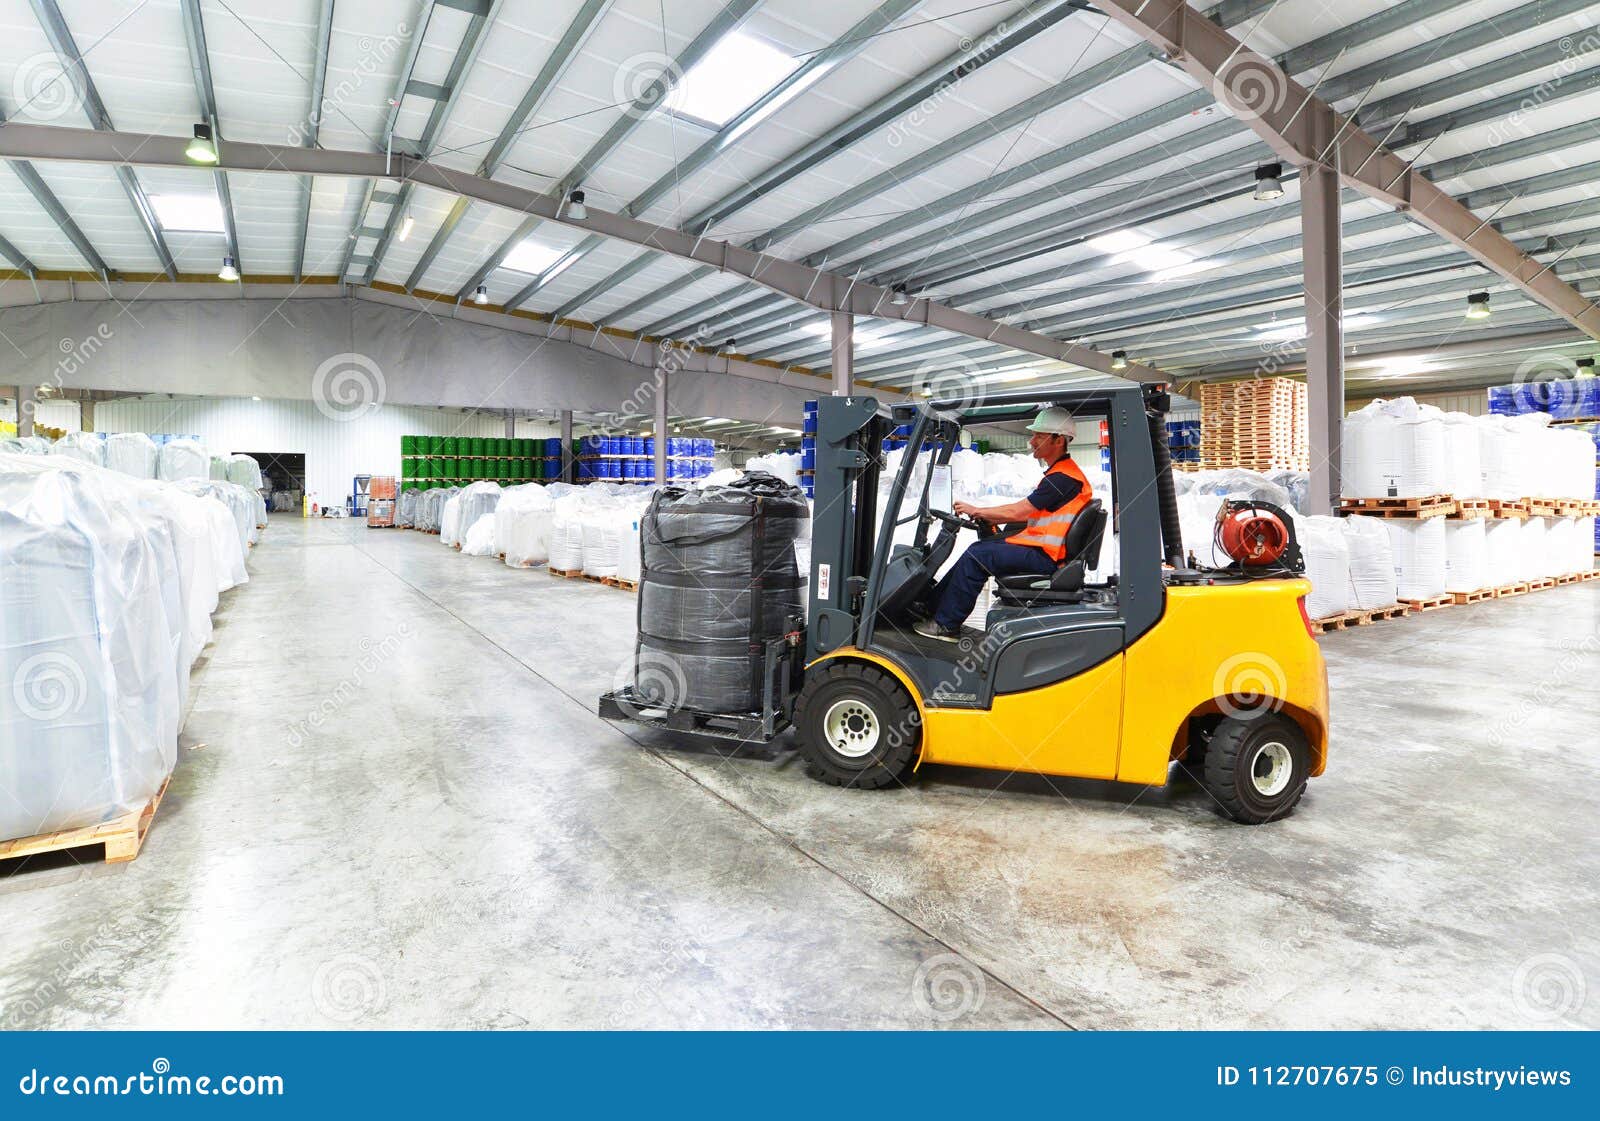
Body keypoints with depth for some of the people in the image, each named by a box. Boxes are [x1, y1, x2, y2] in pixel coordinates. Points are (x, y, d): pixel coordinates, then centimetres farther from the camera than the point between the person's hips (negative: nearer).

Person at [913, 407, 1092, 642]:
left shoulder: (1063, 477, -17)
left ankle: (946, 624, -7)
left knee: (976, 556, -14)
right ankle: (934, 602, 13)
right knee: (979, 548, 11)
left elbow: (1018, 512, -18)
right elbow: (1027, 512, 17)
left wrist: (976, 511, -7)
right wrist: (986, 517, 9)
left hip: (1044, 556, -10)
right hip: (1039, 547, 10)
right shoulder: (1058, 472, 16)